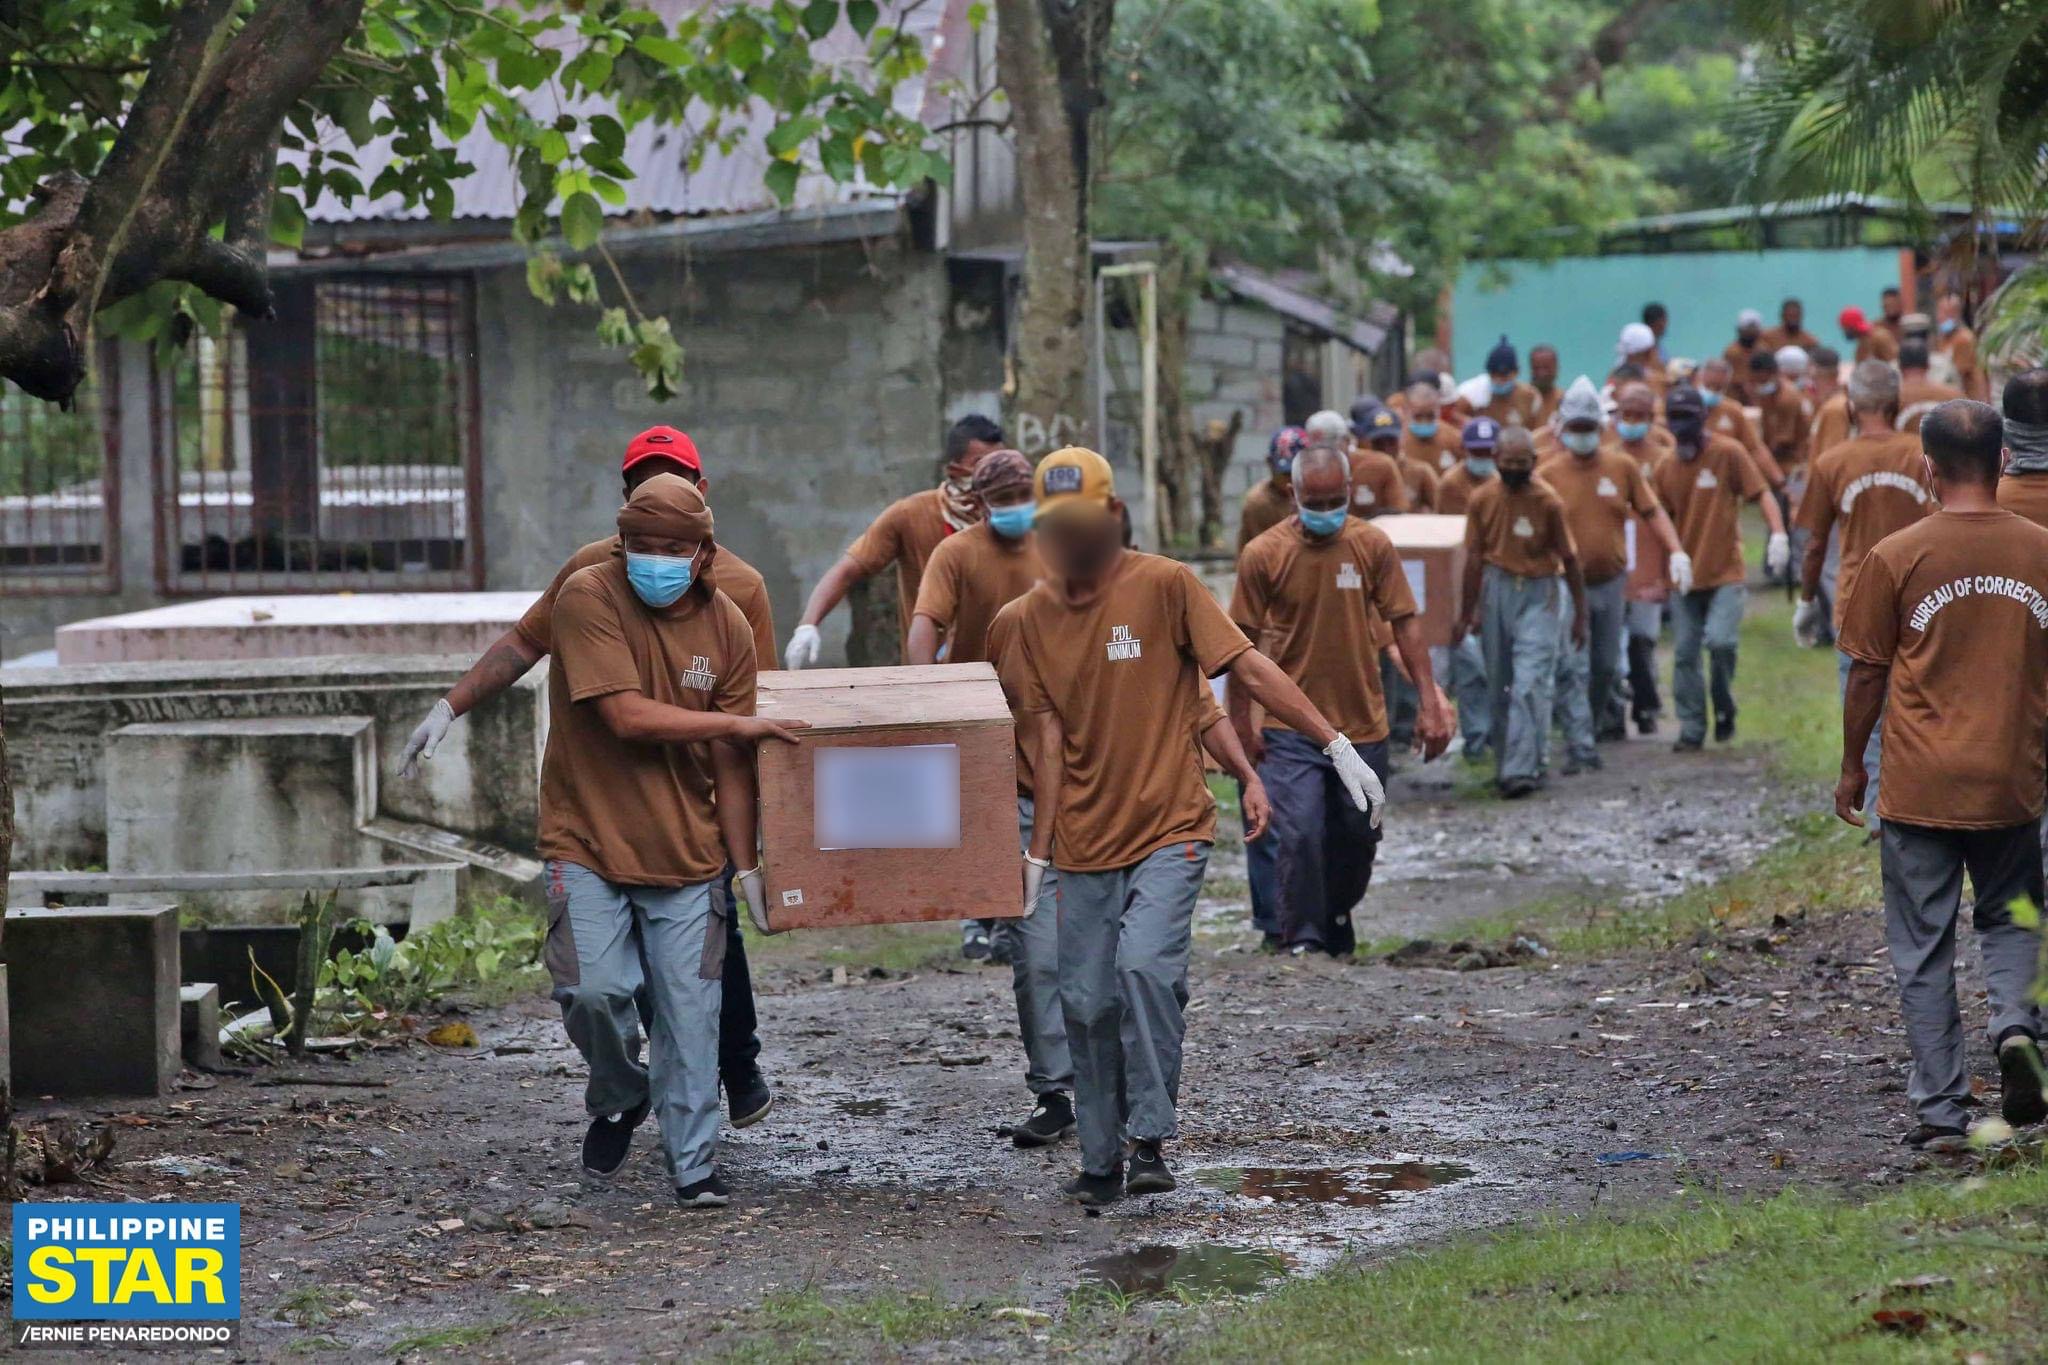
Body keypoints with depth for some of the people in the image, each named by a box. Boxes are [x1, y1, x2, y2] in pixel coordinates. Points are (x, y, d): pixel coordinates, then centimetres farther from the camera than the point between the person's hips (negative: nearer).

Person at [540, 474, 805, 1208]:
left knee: (688, 1010, -1)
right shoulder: (588, 597, -12)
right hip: (589, 843, -2)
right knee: (593, 989, -13)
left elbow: (731, 764, 2)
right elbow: (626, 715, -20)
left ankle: (693, 1165, 10)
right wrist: (736, 722, -14)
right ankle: (618, 1098, 19)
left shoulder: (726, 627, 0)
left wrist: (747, 866, -1)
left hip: (686, 850, 2)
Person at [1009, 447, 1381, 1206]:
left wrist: (1335, 744, -14)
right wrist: (1038, 850, 4)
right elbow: (1049, 734, 7)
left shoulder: (1164, 587, -6)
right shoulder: (1034, 615, 6)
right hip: (1085, 844, 4)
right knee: (1087, 1002, 3)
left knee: (1145, 964, -24)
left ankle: (1151, 1142, -15)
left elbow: (1247, 667, -8)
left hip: (1169, 829, -4)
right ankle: (1101, 1163, 15)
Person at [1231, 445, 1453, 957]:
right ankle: (1302, 940, -2)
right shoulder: (1263, 554, -7)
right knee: (1299, 834, -14)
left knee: (1357, 837, 12)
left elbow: (1404, 625, 2)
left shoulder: (1373, 546, -1)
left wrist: (1430, 703, -4)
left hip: (1363, 722, 3)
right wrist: (1241, 723, -2)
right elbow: (1243, 643, -1)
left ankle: (1339, 925, 36)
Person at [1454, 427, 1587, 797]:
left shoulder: (1549, 502, -7)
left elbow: (1568, 559, -1)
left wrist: (1580, 614, 1)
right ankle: (1505, 763, 24)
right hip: (1496, 589, 3)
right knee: (1499, 684, 10)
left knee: (1529, 684, -13)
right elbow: (1474, 558, 6)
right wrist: (1467, 613, 7)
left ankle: (1521, 770, -16)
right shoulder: (1482, 500, 0)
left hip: (1537, 593, -3)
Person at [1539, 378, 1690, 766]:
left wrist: (1675, 552, -6)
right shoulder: (1547, 475, -5)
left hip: (1611, 583, 3)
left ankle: (1596, 722, 35)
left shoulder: (1623, 466, 1)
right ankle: (1580, 746, -16)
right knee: (1572, 668, -13)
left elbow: (1652, 511, 6)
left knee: (1606, 666, 14)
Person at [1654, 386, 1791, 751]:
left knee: (1720, 640, -20)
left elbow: (1761, 494, -6)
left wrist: (1778, 533, -22)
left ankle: (1724, 707, 6)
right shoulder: (1665, 467, 5)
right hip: (1685, 577, 4)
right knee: (1685, 653, 3)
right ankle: (1691, 730, 13)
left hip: (1726, 573, -4)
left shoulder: (1728, 454, -6)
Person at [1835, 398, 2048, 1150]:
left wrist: (1852, 768, 10)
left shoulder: (1896, 558, -8)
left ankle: (1940, 1110, 6)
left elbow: (1868, 673, -2)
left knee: (1924, 950, 6)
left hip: (1919, 786, -2)